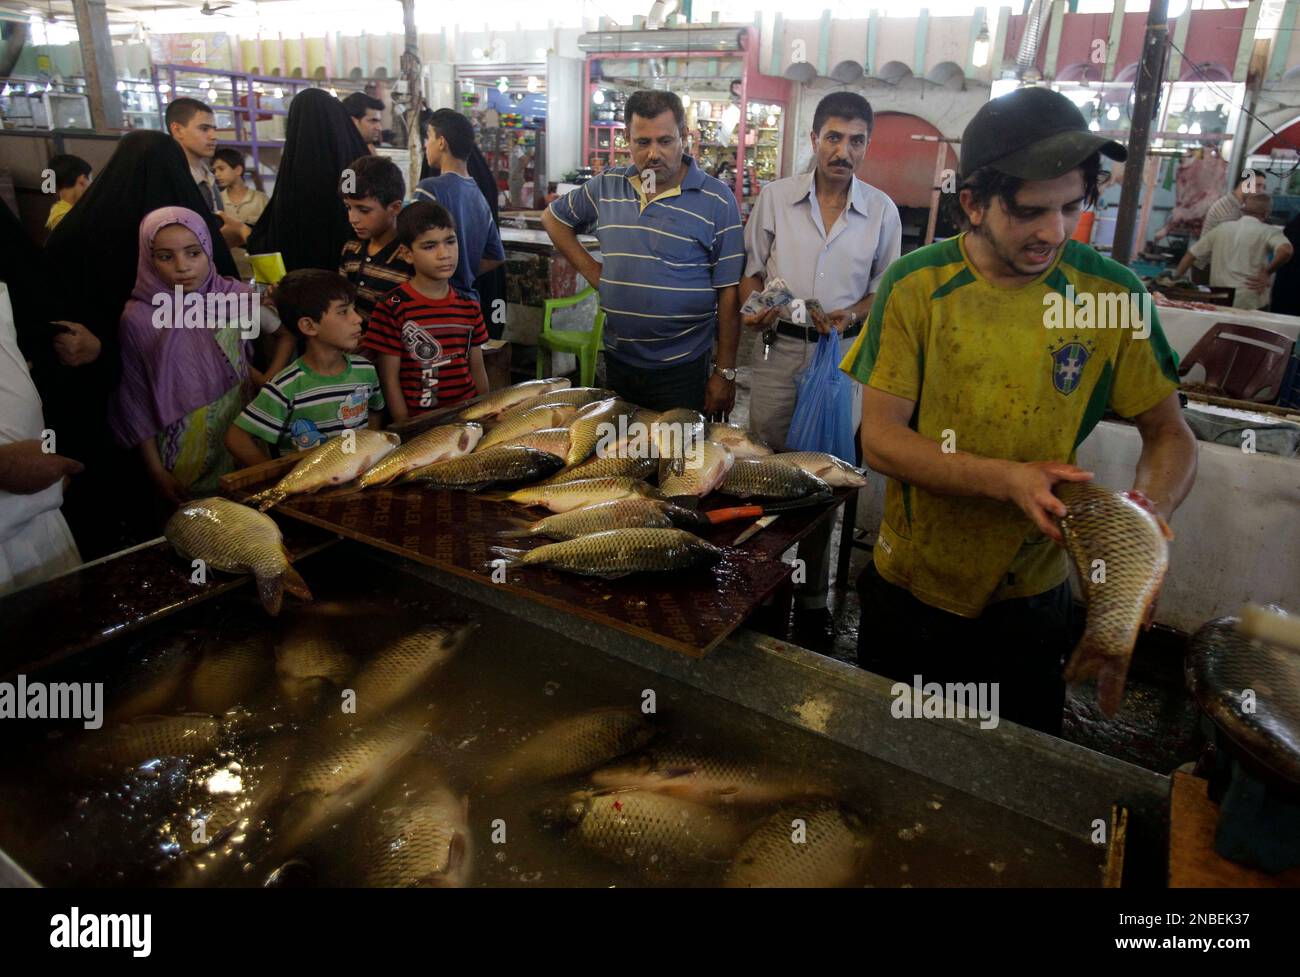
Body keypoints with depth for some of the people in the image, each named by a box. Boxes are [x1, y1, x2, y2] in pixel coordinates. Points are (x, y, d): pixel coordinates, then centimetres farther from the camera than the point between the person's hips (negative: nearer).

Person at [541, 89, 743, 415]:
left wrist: (725, 372, -9)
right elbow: (553, 218, 19)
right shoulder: (606, 187, 4)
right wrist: (593, 272, 6)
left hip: (683, 369, -4)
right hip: (618, 361, 4)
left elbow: (728, 293, -8)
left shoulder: (717, 200, -8)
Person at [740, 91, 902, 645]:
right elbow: (751, 270, 8)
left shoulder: (882, 210, 2)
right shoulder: (775, 198, 1)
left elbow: (885, 289, 9)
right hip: (781, 349, 0)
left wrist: (852, 315, -11)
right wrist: (753, 308, -12)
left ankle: (813, 595, 22)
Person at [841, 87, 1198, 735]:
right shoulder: (915, 286, -14)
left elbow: (1168, 432, 0)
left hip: (1031, 596, 1)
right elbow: (879, 439, -15)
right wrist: (1007, 479, -28)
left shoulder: (1112, 293, -9)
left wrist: (1150, 510, -22)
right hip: (910, 588, 0)